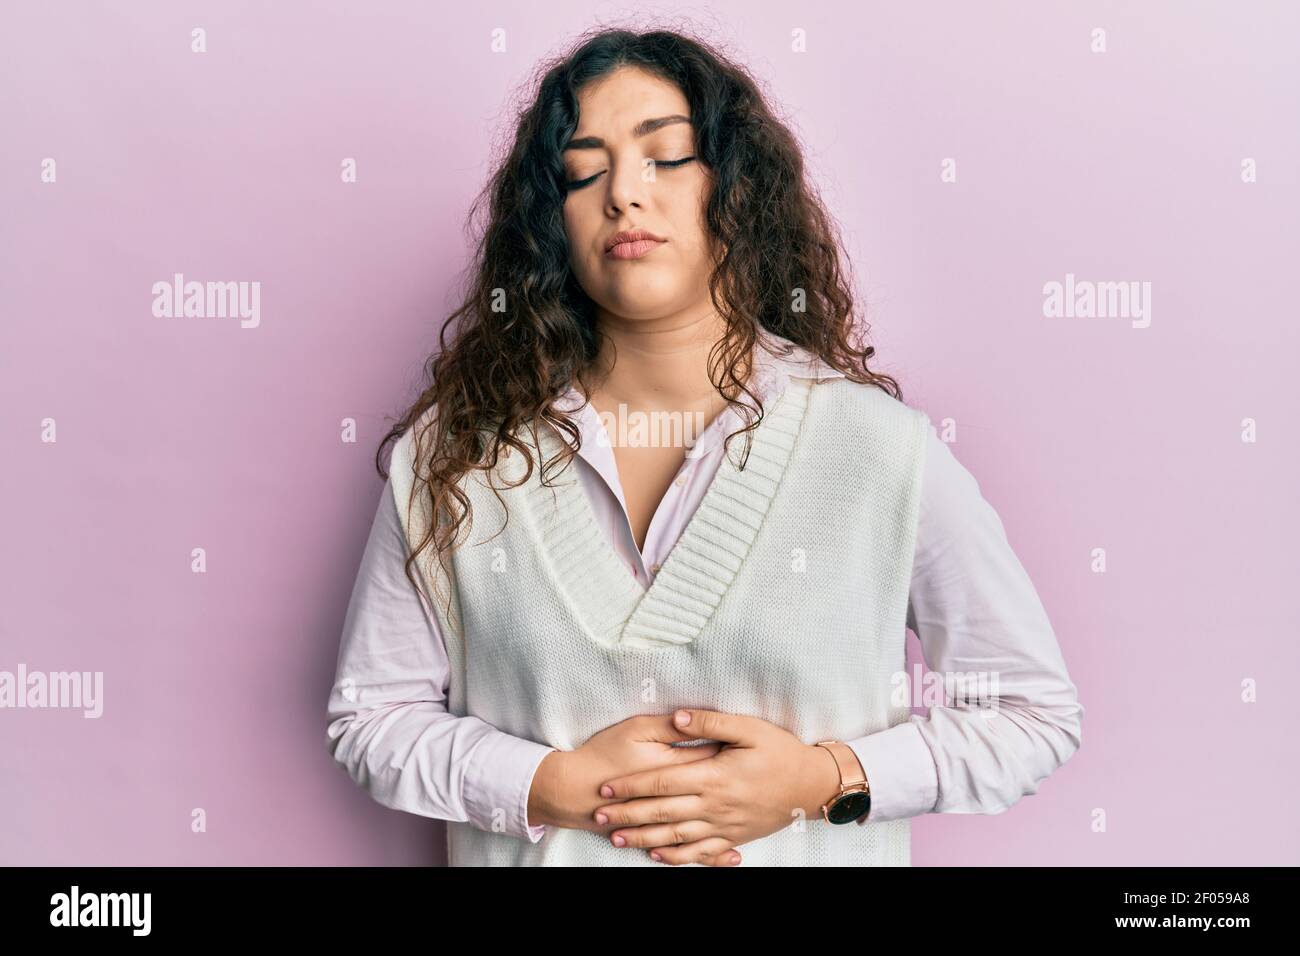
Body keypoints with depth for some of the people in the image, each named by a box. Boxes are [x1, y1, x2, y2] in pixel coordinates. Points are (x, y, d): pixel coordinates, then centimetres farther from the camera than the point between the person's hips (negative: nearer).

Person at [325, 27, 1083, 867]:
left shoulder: (887, 448, -15)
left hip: (811, 843, 0)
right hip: (541, 840, 1)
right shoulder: (451, 457, -11)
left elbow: (1036, 713, -7)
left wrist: (826, 778, -20)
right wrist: (552, 786, -19)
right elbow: (370, 714, -5)